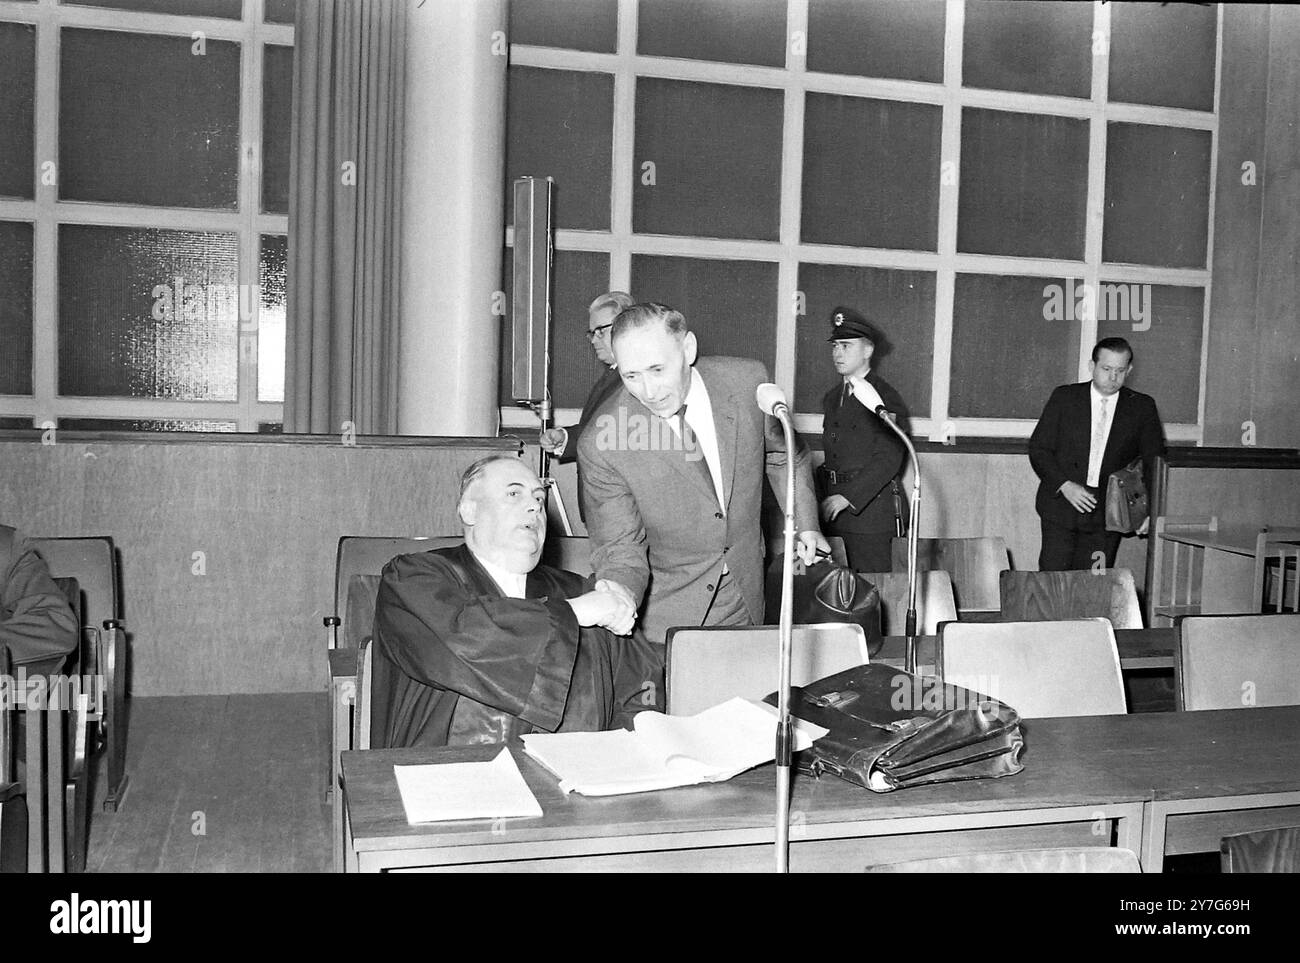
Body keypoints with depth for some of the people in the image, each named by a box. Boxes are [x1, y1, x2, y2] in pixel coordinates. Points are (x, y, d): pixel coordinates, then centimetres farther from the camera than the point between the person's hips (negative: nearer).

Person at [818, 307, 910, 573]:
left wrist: (848, 497, -21)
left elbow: (888, 459, -16)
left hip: (870, 506, -7)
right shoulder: (831, 397, 16)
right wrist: (824, 495, 5)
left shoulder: (884, 396, -8)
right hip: (833, 509, 7)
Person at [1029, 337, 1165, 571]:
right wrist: (1064, 485, -13)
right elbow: (1038, 449, 2)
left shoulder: (1141, 407, 5)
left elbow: (1155, 462, 6)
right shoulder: (1064, 397, 3)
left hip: (1107, 516, 1)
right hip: (1061, 507, 0)